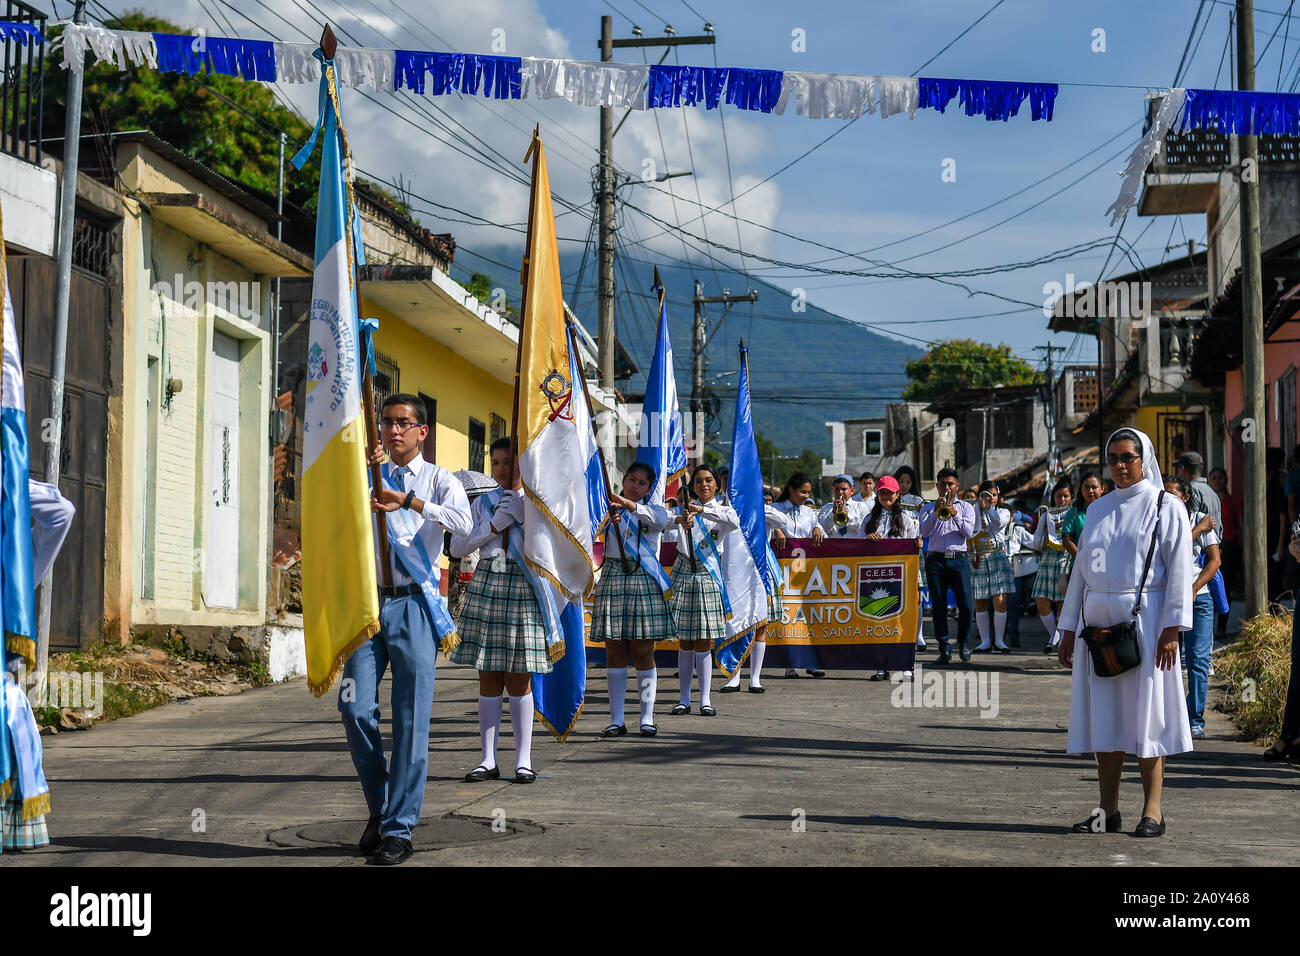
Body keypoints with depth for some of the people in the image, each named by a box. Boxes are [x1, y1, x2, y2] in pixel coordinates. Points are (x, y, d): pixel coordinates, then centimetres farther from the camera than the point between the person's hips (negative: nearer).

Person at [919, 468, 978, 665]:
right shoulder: (929, 508, 12)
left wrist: (955, 514, -13)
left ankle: (962, 643, 14)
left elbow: (968, 532, -2)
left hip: (959, 559, 0)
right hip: (936, 560, 0)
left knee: (965, 605, -6)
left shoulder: (965, 507, 13)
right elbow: (924, 532, -4)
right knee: (938, 606, -2)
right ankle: (944, 648, 4)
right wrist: (935, 513, -15)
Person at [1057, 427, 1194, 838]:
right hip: (1098, 621, 5)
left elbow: (1179, 570, -6)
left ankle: (1152, 811, 3)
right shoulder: (1098, 509, 15)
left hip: (1144, 620, -5)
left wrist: (1172, 627, -15)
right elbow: (1081, 570, 17)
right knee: (1105, 713, 4)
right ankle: (1109, 810, 10)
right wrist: (1068, 629, 12)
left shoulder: (1166, 507, 1)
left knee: (1145, 712, -4)